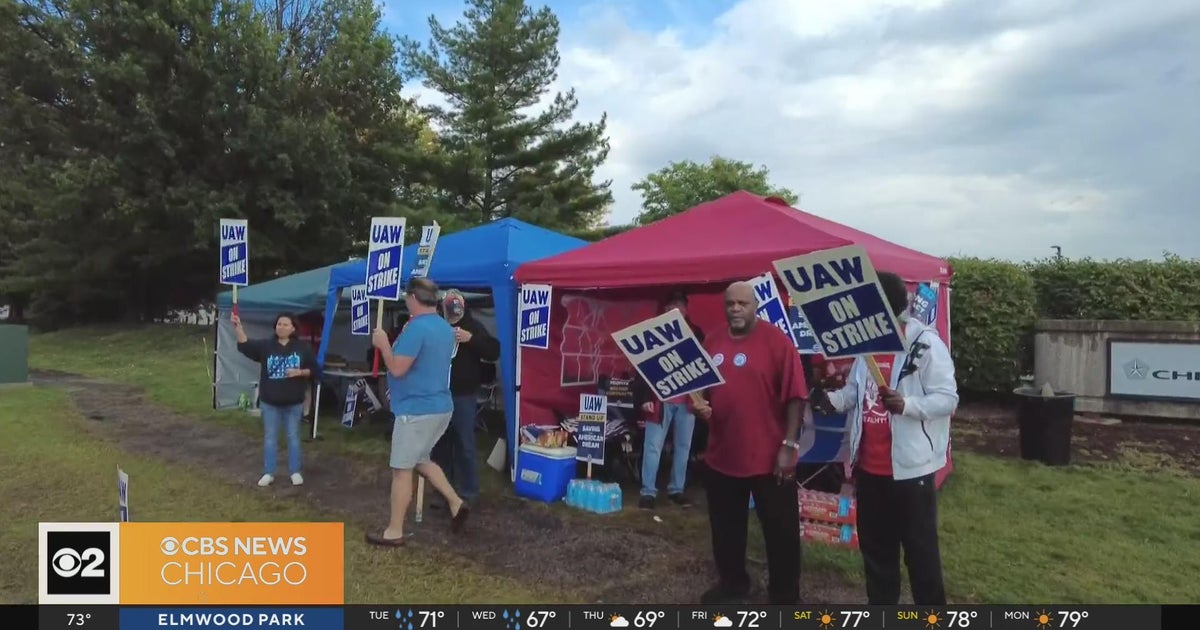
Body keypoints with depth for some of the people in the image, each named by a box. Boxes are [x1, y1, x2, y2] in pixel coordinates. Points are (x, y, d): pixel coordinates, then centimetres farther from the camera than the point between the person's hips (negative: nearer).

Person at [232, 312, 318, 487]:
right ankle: (268, 473, 20)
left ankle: (295, 472, 20)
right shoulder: (266, 345, 0)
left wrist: (300, 372, -17)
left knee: (293, 437, 9)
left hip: (294, 402, -1)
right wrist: (238, 327, -26)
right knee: (270, 438, 9)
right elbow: (245, 346, -14)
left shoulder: (303, 347, -1)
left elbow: (313, 369, 2)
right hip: (269, 401, 1)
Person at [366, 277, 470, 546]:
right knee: (420, 460, 24)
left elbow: (397, 368, -20)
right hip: (440, 406, 9)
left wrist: (383, 344, -6)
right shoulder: (446, 328, 10)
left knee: (402, 469, 3)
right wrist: (403, 341, 24)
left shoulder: (416, 328, -19)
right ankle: (456, 503, 17)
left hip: (416, 409, -9)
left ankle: (394, 532, 12)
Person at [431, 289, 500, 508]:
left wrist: (471, 339, -20)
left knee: (464, 445, 1)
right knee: (440, 445, 11)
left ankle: (468, 493, 12)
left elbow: (494, 352, -8)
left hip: (463, 396, -3)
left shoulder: (473, 326, -1)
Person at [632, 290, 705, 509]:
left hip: (687, 400, 3)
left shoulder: (696, 333, 6)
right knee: (653, 446, 0)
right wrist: (645, 397, -13)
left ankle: (676, 490, 23)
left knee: (683, 446, 11)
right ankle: (648, 492, 8)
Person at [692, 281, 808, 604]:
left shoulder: (776, 341, -10)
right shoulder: (712, 343, 5)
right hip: (723, 453, 5)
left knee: (780, 528, 8)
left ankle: (785, 595, 26)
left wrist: (789, 445, -15)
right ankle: (732, 582, 40)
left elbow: (795, 395, -11)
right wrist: (699, 404, -5)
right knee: (725, 526, 19)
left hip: (769, 456, -5)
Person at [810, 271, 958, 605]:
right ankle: (880, 603, 35)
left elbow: (947, 398, -15)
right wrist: (831, 399, -6)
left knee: (920, 548, 7)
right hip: (869, 466, 7)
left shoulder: (926, 343, -12)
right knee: (874, 545, 19)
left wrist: (906, 404, -31)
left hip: (910, 466, -7)